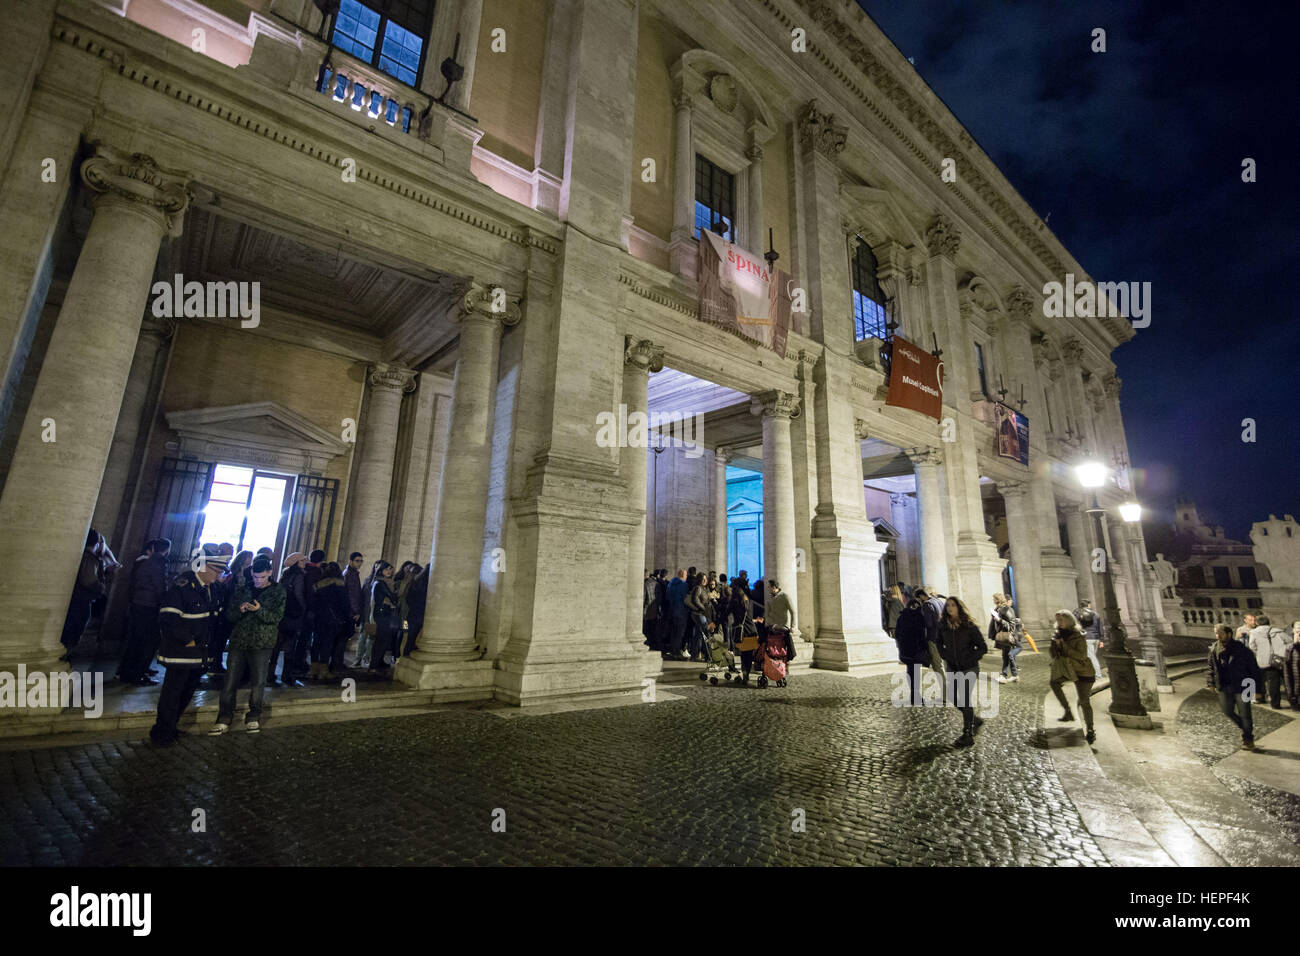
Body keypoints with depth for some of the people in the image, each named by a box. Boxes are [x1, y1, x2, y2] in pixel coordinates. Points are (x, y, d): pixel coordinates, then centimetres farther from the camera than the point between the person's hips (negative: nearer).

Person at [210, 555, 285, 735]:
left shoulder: (277, 592, 1)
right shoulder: (241, 590, 10)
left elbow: (277, 617, -8)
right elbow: (229, 615, 9)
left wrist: (259, 610, -24)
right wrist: (239, 610, -13)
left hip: (262, 643, -3)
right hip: (238, 641, 3)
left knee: (258, 681, 2)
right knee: (230, 681, 3)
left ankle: (253, 717, 18)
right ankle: (224, 719, 14)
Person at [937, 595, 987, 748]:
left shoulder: (970, 626, -11)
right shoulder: (942, 626, -1)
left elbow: (983, 648, -6)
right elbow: (939, 645, 14)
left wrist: (969, 660, -12)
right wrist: (946, 657, 2)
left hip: (969, 669, -4)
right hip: (952, 669, 5)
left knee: (966, 700, -5)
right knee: (955, 700, 11)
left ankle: (968, 735, 4)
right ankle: (975, 719, 36)